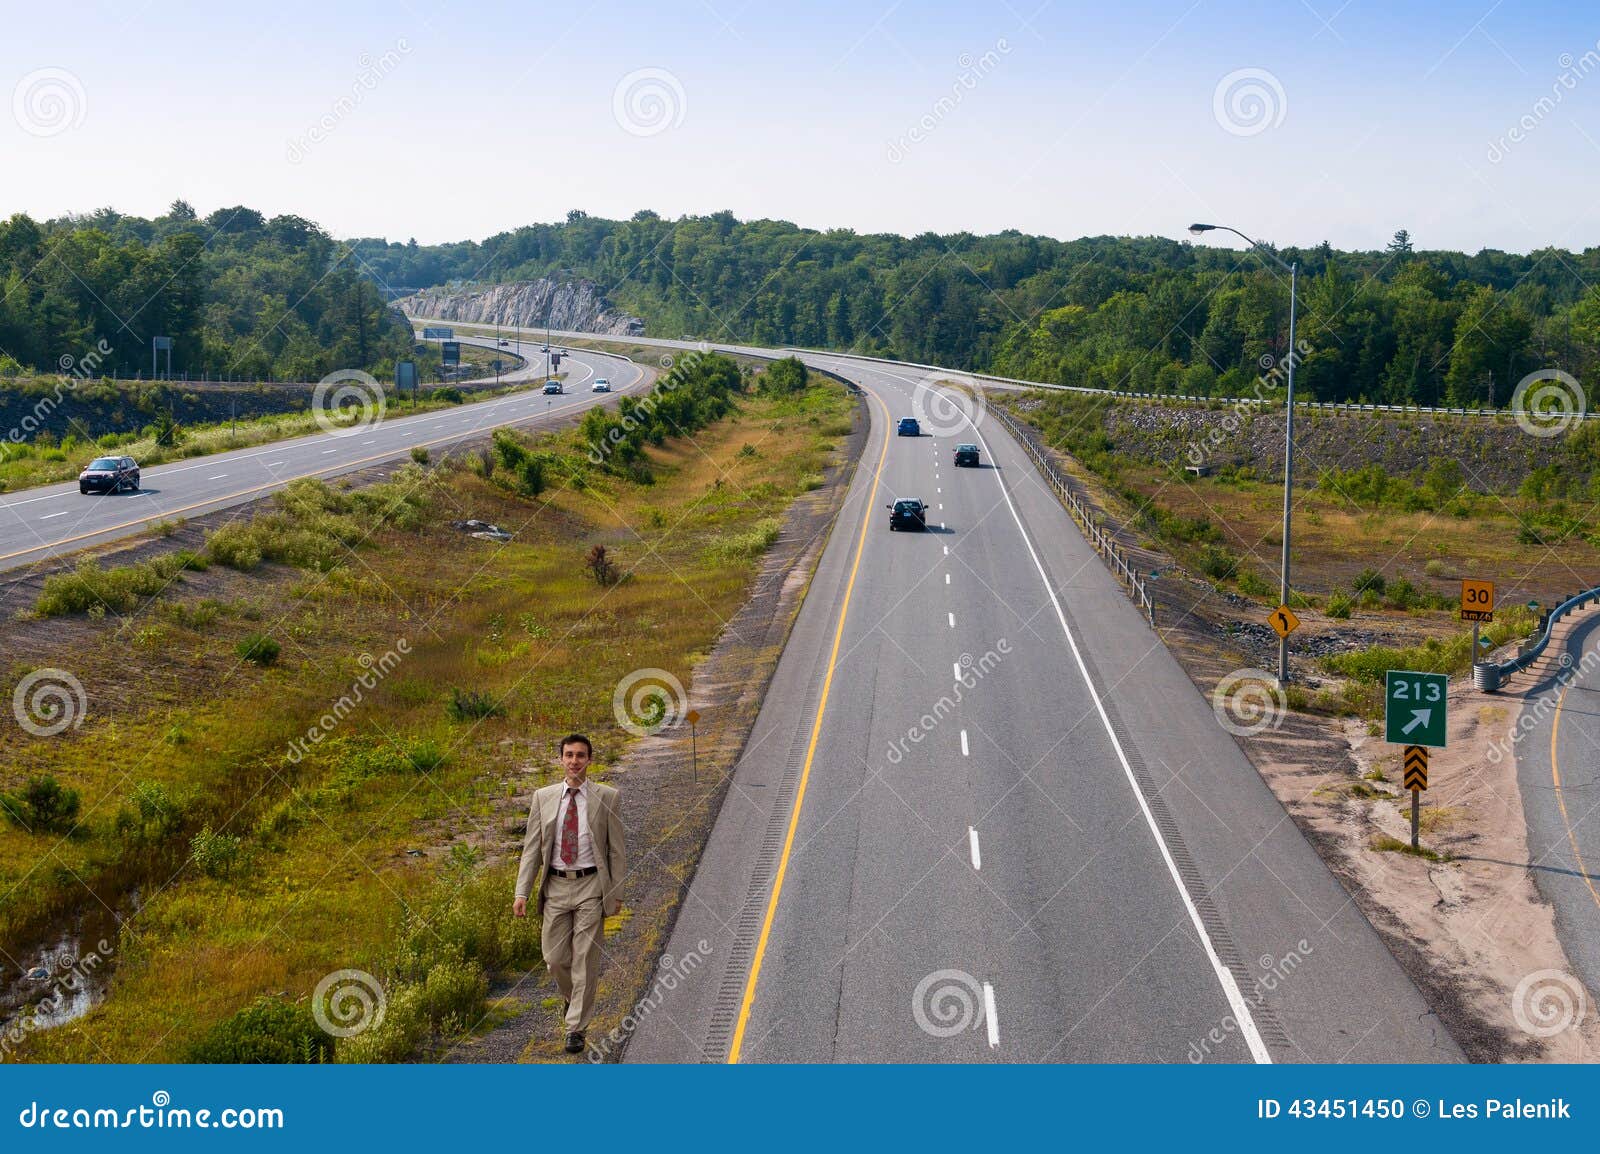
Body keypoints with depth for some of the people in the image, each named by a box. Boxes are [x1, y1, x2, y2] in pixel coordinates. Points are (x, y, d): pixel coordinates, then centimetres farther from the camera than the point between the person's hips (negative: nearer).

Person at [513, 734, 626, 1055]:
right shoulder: (543, 797, 4)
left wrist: (616, 893, -2)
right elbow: (532, 848, 5)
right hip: (556, 886, 2)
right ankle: (573, 997, 37)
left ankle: (576, 1027, 8)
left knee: (585, 959, -1)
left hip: (590, 887, -2)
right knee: (554, 957, 6)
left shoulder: (607, 798, -2)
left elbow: (617, 850, 1)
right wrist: (522, 892, -3)